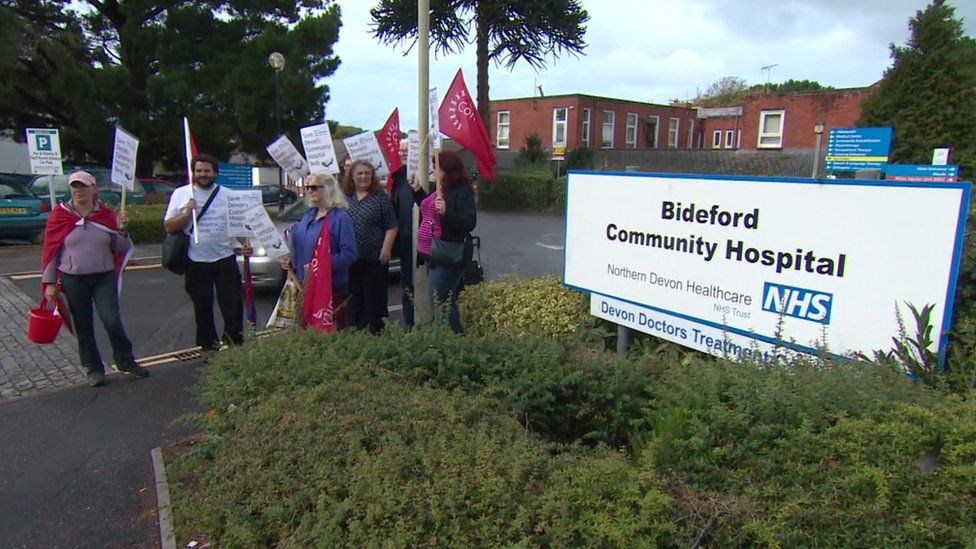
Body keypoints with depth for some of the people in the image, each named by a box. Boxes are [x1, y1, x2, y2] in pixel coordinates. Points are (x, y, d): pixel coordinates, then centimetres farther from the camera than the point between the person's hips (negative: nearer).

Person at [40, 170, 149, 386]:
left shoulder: (106, 214, 3)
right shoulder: (60, 215, 0)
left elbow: (122, 249, 6)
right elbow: (50, 249, 1)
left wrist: (121, 230, -13)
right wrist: (49, 282, -2)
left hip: (104, 277, 0)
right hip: (73, 280, 0)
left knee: (112, 321, -9)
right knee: (83, 327, 7)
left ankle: (125, 360, 11)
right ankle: (93, 369, 20)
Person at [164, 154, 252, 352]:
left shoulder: (227, 195, 5)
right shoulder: (181, 194, 3)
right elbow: (168, 227, 2)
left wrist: (245, 243, -7)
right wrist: (187, 213, -14)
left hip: (225, 259, 0)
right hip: (196, 262, 0)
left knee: (233, 304, 0)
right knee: (203, 309, 11)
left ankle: (235, 343, 16)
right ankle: (208, 346, 25)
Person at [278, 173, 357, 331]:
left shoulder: (340, 217, -10)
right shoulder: (308, 215, 15)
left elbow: (349, 254, -17)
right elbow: (298, 244, 26)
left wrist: (319, 265, -19)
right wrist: (289, 259, 5)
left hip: (330, 285, -7)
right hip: (304, 283, 7)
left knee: (328, 330, -5)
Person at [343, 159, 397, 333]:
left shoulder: (380, 197, -1)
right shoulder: (345, 197, 10)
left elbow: (391, 226, -4)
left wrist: (386, 249, -12)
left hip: (374, 258, -4)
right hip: (350, 258, 4)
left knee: (374, 297, 2)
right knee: (353, 297, 12)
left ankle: (376, 331, 11)